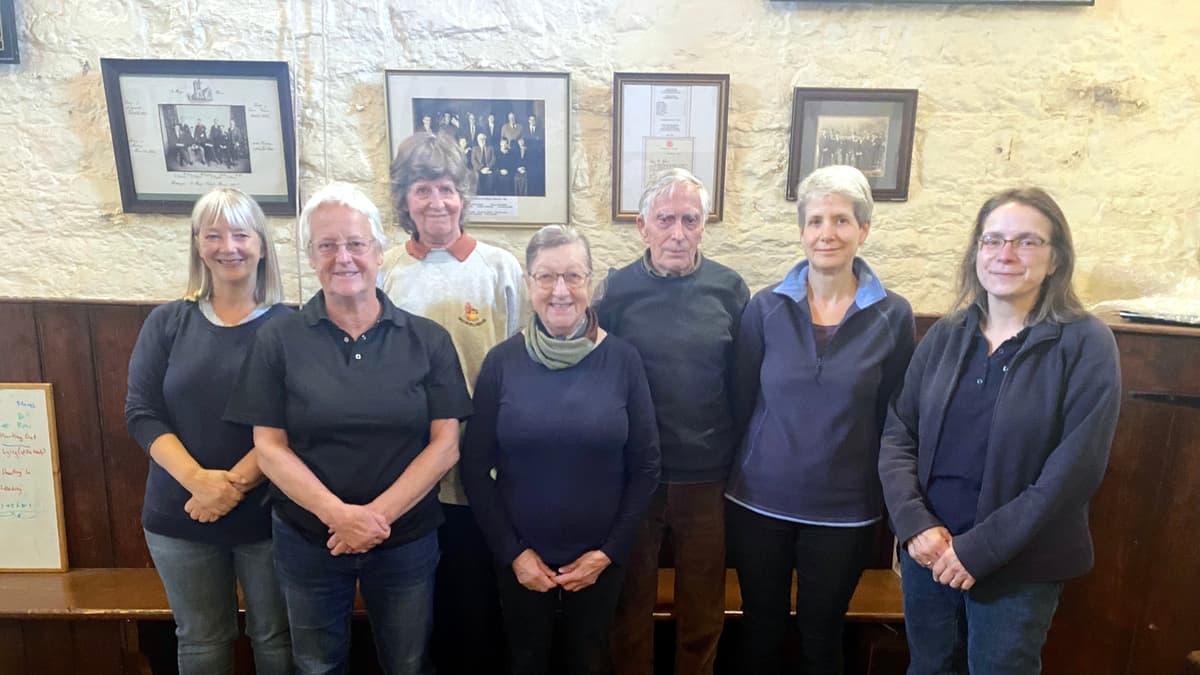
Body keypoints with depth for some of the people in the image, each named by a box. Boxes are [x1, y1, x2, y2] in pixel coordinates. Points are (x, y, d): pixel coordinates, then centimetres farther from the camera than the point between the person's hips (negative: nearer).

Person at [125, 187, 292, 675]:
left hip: (267, 514, -2)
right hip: (179, 516, 2)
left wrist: (237, 482, -20)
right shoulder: (166, 323, 2)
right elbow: (141, 414, -3)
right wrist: (199, 480, -17)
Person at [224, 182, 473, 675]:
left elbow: (445, 445, -8)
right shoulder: (278, 341, -5)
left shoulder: (428, 340, -5)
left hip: (407, 540, 0)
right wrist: (337, 514, -20)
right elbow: (269, 447, -7)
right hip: (308, 542, 1)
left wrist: (380, 515, -18)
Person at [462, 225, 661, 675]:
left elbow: (645, 466, -5)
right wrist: (512, 551, -8)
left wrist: (609, 550, -7)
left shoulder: (622, 359, -9)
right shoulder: (502, 362, -9)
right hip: (520, 558, 0)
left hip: (599, 558, 0)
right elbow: (475, 468, -5)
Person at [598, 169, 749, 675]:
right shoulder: (616, 289, -5)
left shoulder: (729, 289, -3)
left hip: (708, 476, 1)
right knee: (631, 596, 17)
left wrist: (739, 456, 2)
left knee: (703, 602, 18)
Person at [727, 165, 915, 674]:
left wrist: (880, 491, 4)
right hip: (760, 500, 1)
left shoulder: (893, 316, -6)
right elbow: (741, 402, 2)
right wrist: (760, 459, 3)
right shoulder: (766, 307, -6)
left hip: (844, 510, 0)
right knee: (761, 630, 17)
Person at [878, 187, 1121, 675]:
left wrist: (981, 549, -16)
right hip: (928, 551, 3)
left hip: (1018, 566, -3)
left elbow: (1074, 469, -14)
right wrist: (914, 523, -14)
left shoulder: (1086, 344, -9)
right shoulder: (944, 336, 0)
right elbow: (897, 436, 0)